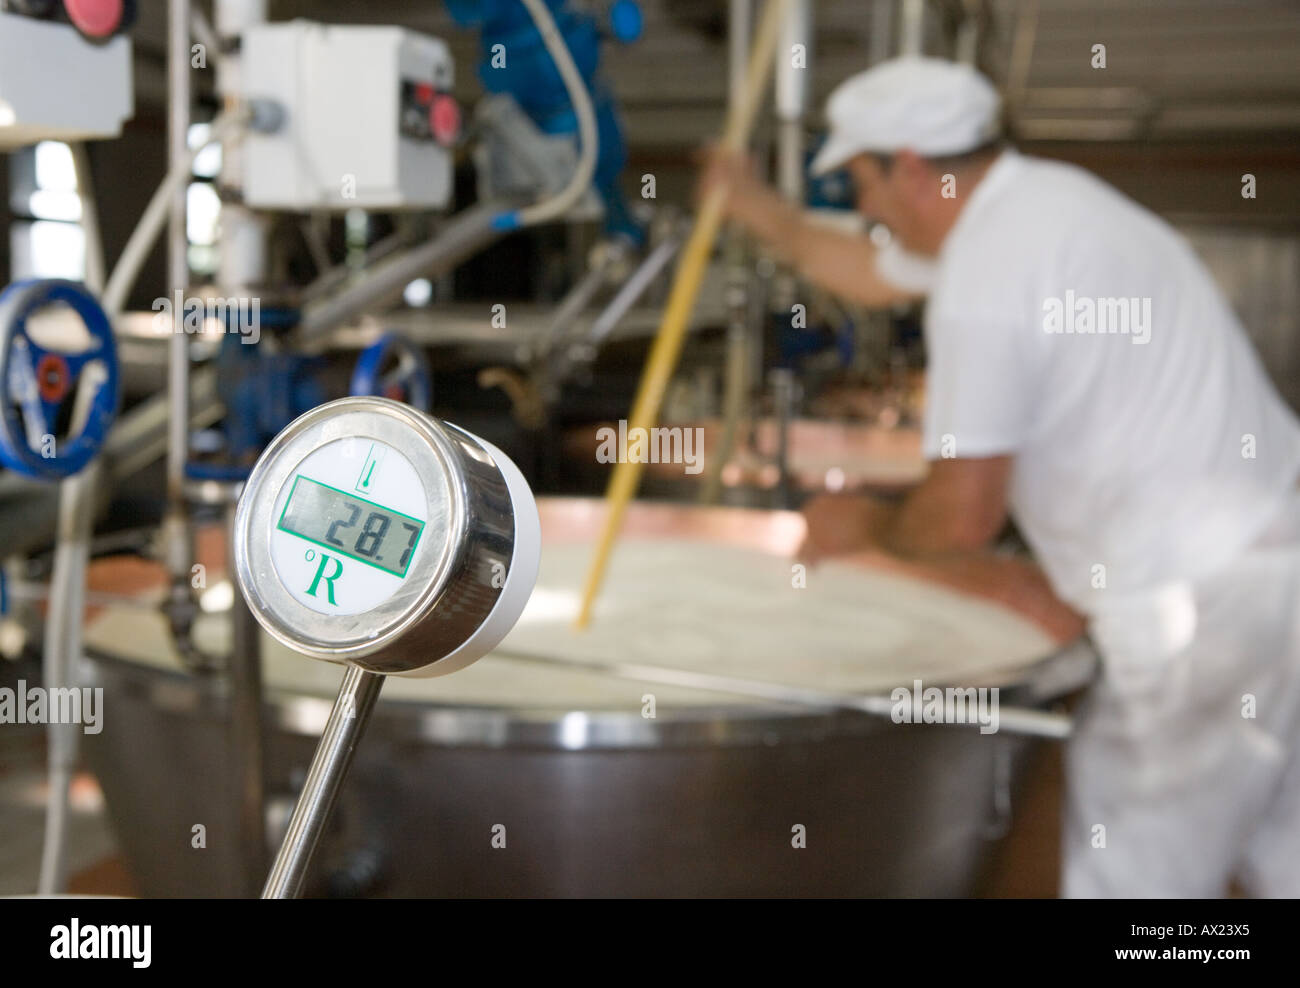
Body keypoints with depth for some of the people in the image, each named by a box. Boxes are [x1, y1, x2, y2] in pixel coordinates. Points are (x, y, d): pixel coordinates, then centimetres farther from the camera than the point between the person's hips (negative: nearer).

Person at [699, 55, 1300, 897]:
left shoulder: (986, 274, -16)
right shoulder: (1041, 198, 14)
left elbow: (964, 516, -16)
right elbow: (878, 274, 33)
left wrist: (867, 526, 5)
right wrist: (765, 215, 43)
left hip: (1201, 607, -10)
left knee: (1129, 873, 1)